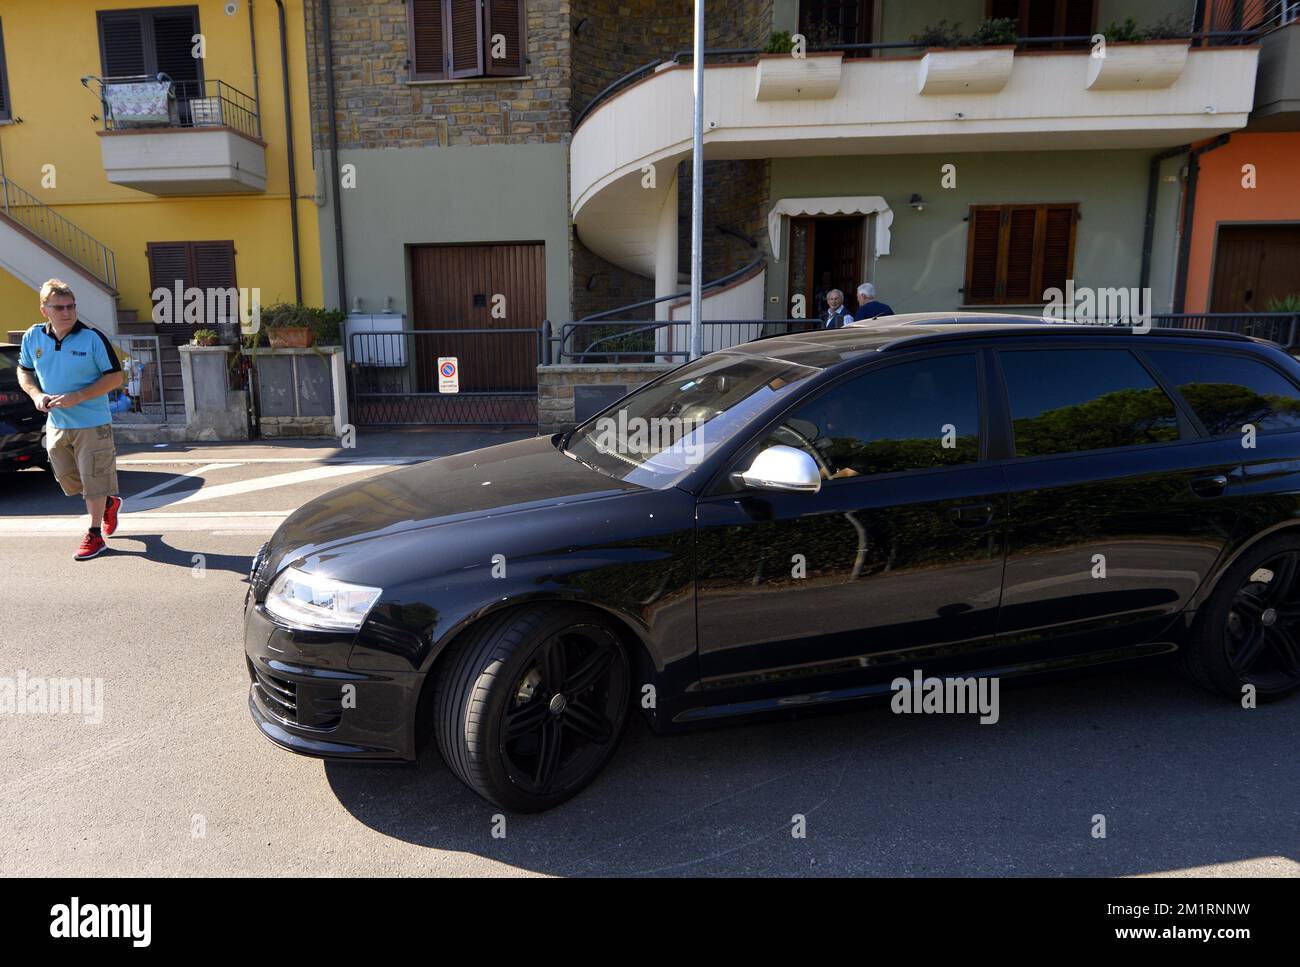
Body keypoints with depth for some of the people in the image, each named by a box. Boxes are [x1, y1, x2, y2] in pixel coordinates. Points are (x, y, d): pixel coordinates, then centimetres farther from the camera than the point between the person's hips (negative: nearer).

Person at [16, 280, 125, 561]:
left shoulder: (93, 338, -14)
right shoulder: (32, 337, 0)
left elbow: (115, 377, -11)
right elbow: (24, 371, 14)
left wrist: (77, 397, -20)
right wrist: (36, 394, -7)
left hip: (92, 424, -5)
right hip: (56, 424, 5)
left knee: (94, 482, 1)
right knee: (68, 480, 16)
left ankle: (94, 535, 15)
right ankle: (109, 503, 42)